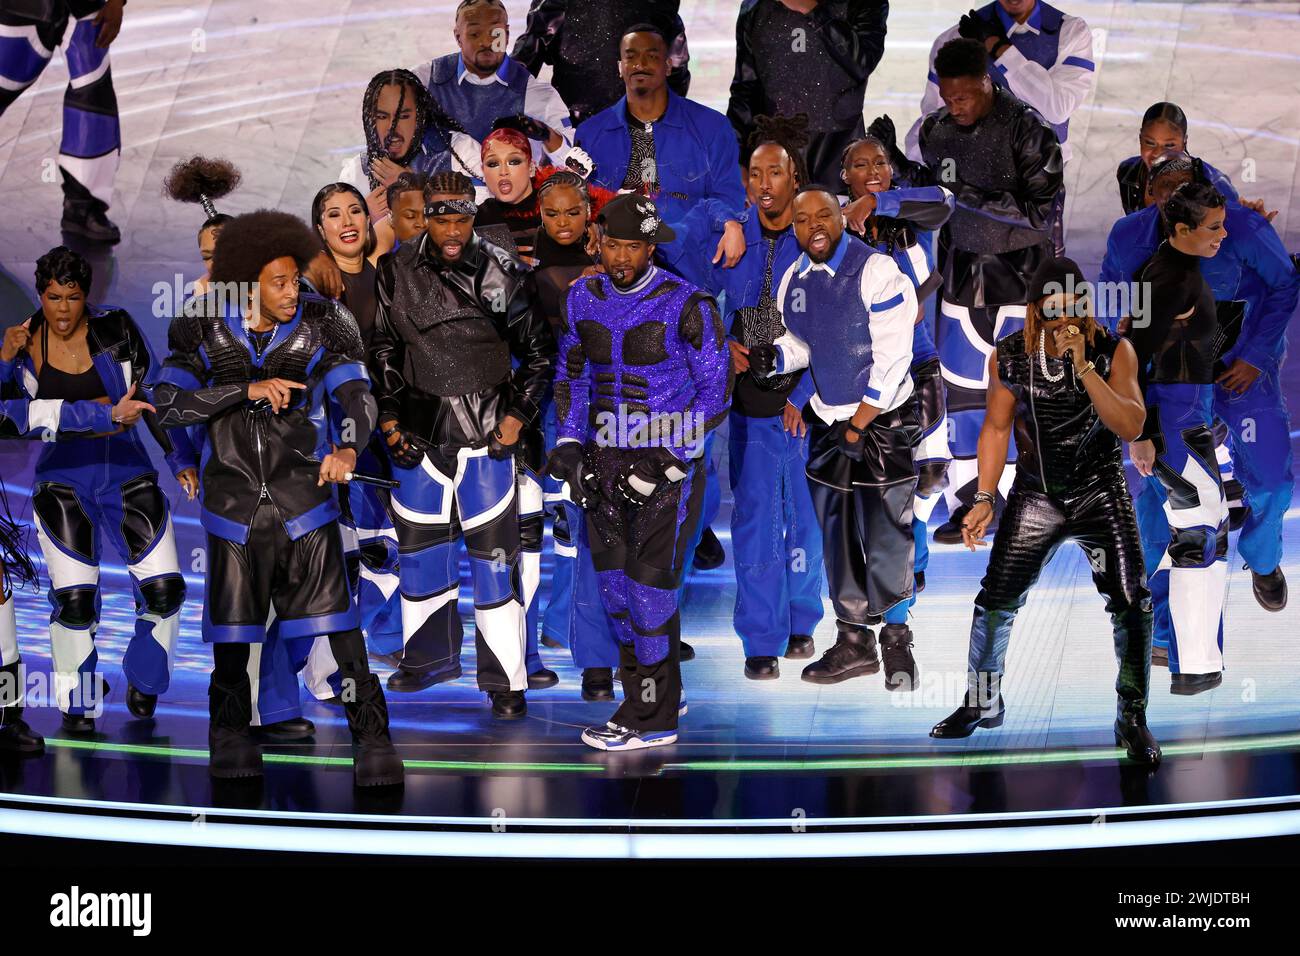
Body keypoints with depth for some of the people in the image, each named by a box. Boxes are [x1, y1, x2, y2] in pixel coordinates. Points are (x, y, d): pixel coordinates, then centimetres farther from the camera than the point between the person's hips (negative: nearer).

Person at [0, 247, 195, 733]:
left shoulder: (116, 329, -3)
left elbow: (153, 395, 4)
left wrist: (182, 459, 2)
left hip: (127, 471, 1)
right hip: (63, 478, 0)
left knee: (165, 588, -5)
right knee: (73, 599, -7)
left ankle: (144, 683, 20)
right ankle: (77, 705, 13)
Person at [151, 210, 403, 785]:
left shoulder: (318, 325, -4)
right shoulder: (205, 329, -2)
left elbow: (356, 395, -14)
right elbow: (168, 404, -10)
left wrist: (348, 447, -35)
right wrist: (250, 389, -20)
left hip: (304, 497, -1)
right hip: (232, 497, 1)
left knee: (337, 623, -10)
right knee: (232, 632, 11)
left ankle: (372, 738, -1)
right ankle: (230, 733, 32)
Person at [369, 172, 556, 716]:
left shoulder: (504, 274, -6)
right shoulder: (397, 272, 1)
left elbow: (538, 351, 2)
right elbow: (384, 349, 11)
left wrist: (518, 416, -5)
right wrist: (390, 418, 5)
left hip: (487, 429, -3)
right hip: (419, 429, 3)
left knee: (494, 553, -3)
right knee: (418, 547, 13)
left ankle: (505, 679, 7)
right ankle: (430, 656, 32)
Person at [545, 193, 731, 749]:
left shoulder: (686, 305, -8)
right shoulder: (582, 300, 8)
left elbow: (716, 388, -6)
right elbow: (572, 376, 19)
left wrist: (670, 457, -13)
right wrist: (568, 441, 5)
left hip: (669, 463, -6)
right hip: (603, 461, 6)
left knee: (649, 580, -8)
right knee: (613, 582, 8)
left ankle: (653, 719, 3)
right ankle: (659, 694, 25)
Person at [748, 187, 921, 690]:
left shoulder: (876, 271, -14)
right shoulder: (793, 279, 6)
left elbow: (892, 357, -16)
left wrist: (857, 426, -15)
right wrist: (770, 357, -4)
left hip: (883, 421, -6)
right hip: (825, 420, 6)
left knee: (886, 536, -4)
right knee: (837, 536, 9)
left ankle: (896, 639, 11)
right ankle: (853, 641, 19)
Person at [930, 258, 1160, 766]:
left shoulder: (1114, 351, -11)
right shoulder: (1009, 356, -6)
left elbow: (1131, 427, -22)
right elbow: (996, 428, 4)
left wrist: (1084, 366, -29)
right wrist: (984, 499, -1)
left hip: (1101, 491, -1)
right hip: (1035, 495, 2)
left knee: (1131, 602, -12)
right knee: (996, 599, 0)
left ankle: (1132, 719, 4)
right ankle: (983, 702, 22)